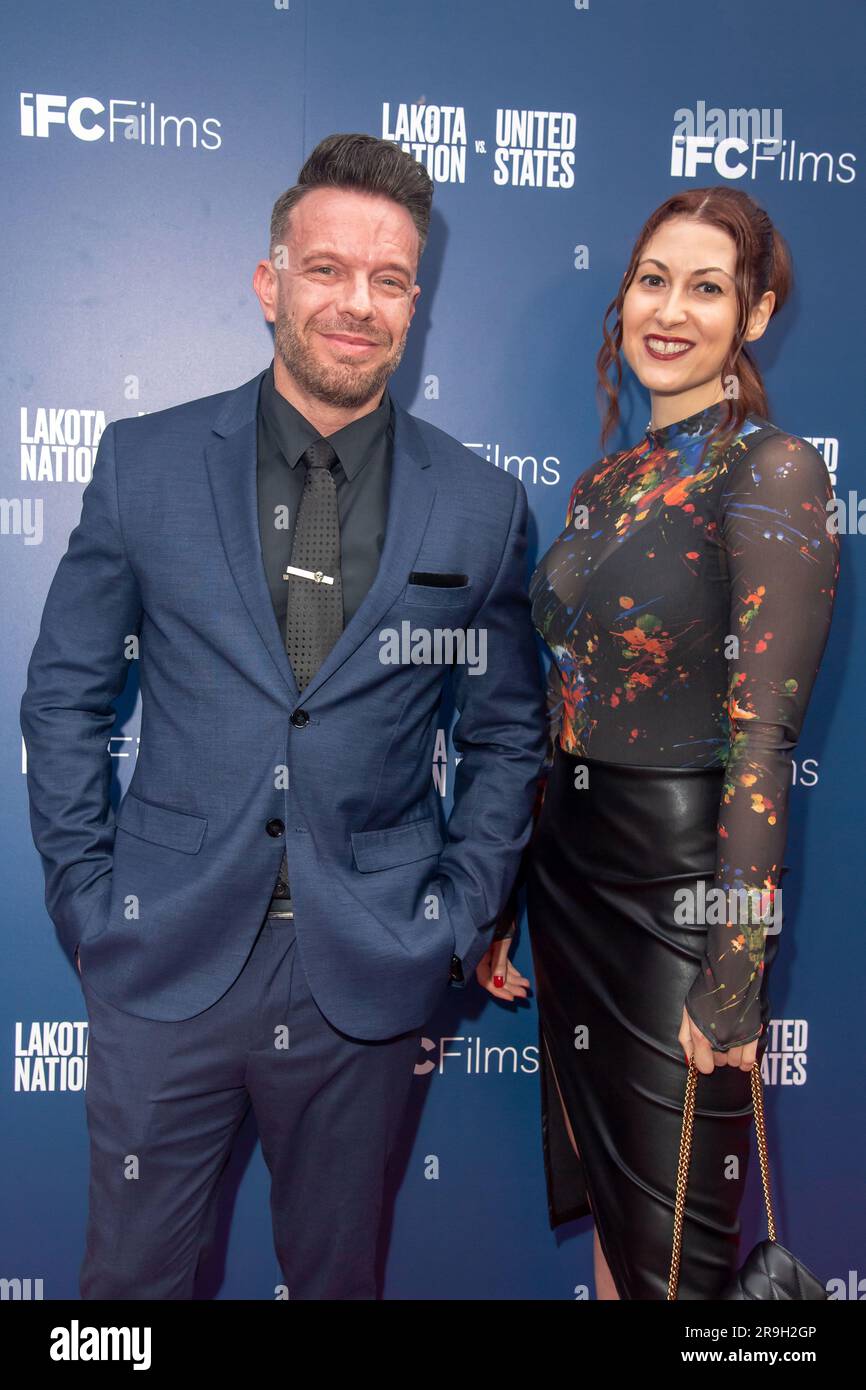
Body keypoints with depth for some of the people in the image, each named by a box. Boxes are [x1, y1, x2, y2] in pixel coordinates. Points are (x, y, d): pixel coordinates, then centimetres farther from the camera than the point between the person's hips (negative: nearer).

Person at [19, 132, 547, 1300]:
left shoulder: (481, 507, 0)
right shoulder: (146, 464, -1)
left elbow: (507, 736, 7)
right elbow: (65, 696, 4)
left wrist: (461, 923, 1)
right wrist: (88, 901, 0)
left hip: (368, 981, 1)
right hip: (169, 962, 0)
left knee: (336, 1271, 19)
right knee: (133, 1274, 15)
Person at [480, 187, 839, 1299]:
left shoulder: (771, 472, -12)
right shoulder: (603, 484, 9)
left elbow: (761, 737, -18)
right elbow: (557, 713, 11)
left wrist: (734, 972, -19)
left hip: (681, 885, -7)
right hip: (569, 872, 7)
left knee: (674, 1236, 10)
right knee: (598, 1201, 21)